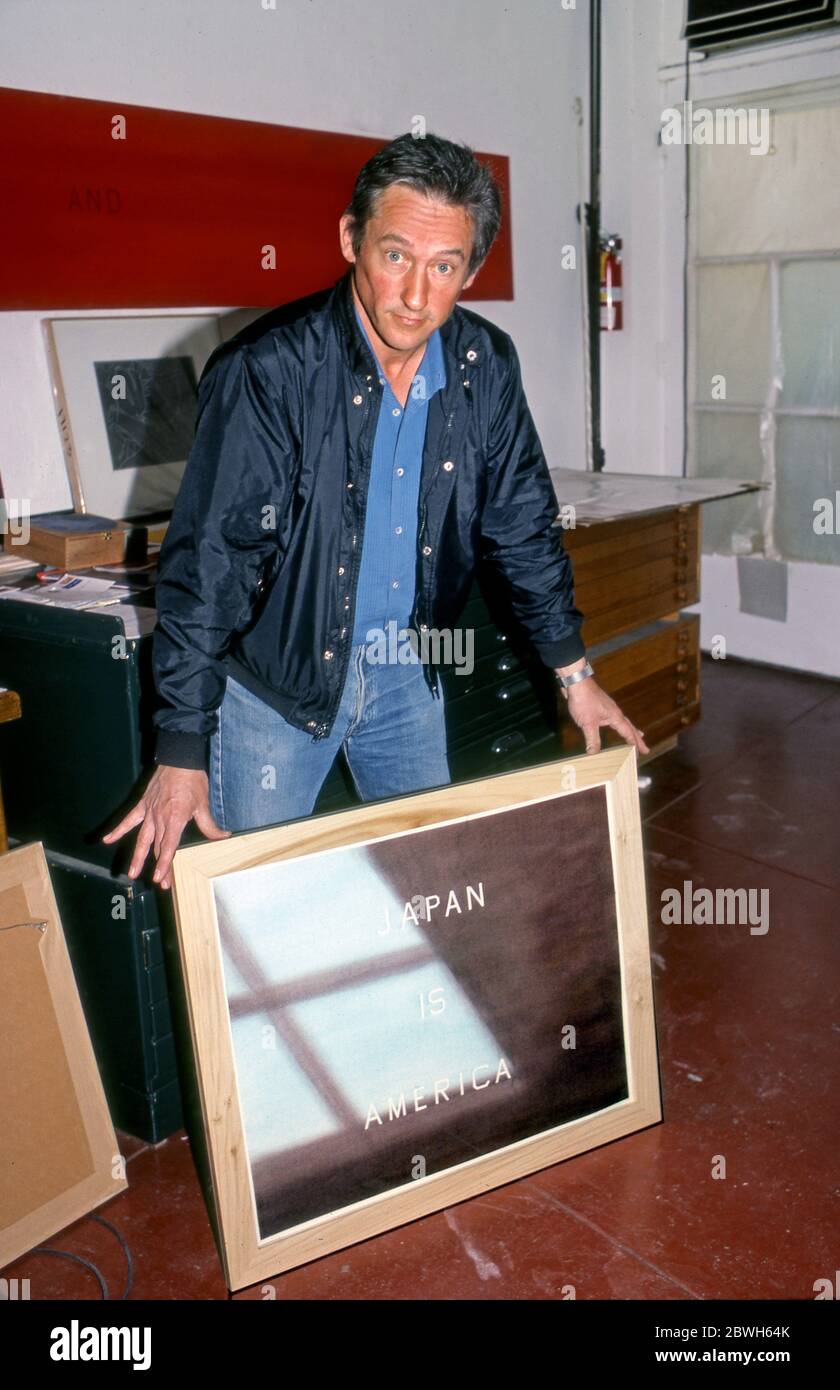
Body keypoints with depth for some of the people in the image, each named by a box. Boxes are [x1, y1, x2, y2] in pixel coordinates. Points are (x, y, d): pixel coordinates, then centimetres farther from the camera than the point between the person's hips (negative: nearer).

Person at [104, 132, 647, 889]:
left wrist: (575, 672, 6)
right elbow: (209, 561, -21)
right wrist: (183, 751, -21)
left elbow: (523, 525, 5)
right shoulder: (268, 369, -22)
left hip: (407, 671, 5)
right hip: (273, 679, -4)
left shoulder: (487, 366, -7)